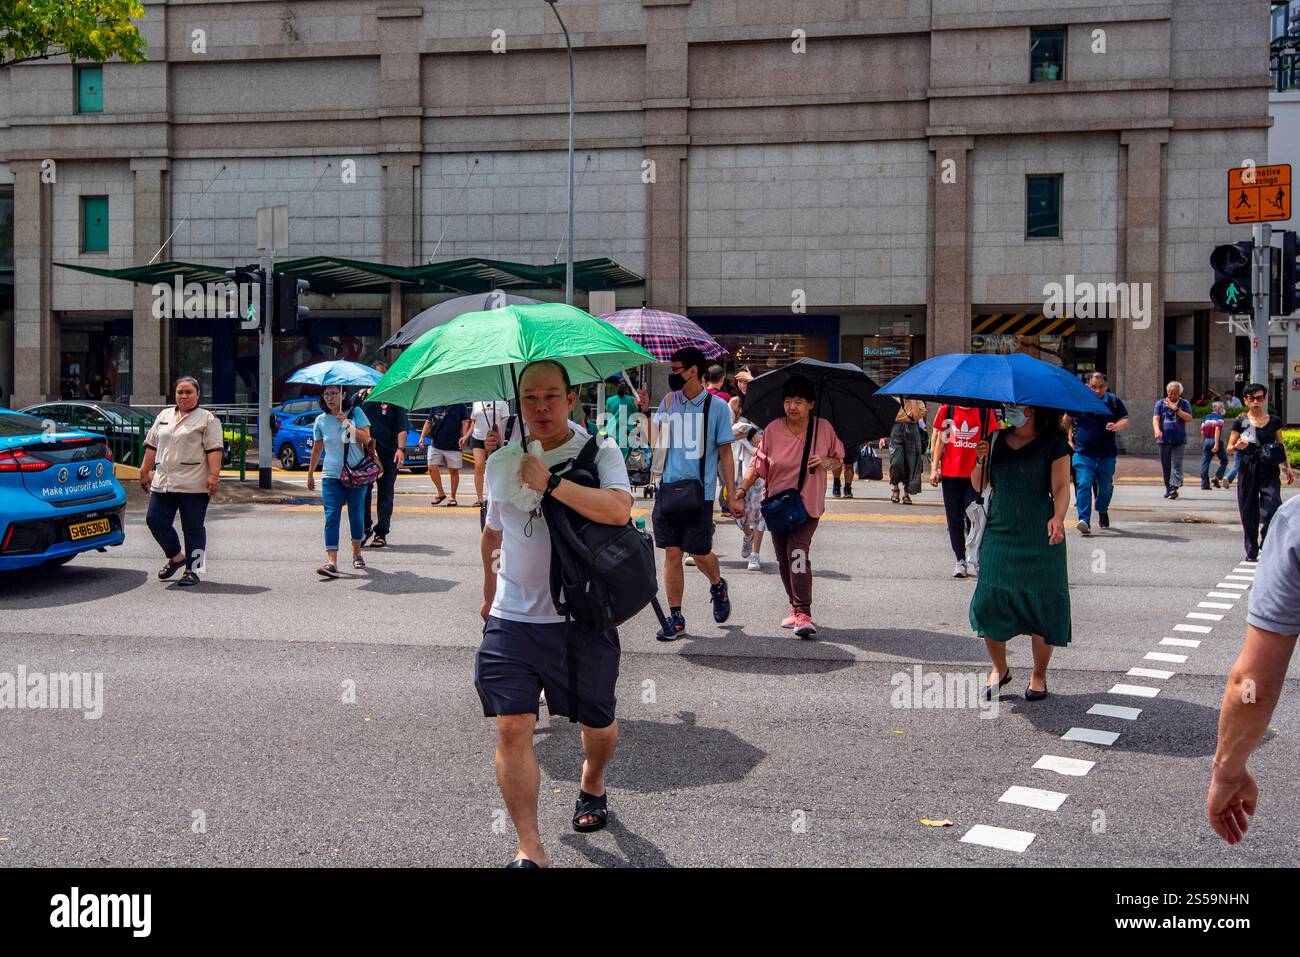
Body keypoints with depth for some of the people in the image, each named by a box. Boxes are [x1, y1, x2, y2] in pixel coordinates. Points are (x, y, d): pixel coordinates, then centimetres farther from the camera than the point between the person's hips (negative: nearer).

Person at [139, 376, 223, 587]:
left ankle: (192, 570, 7)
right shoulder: (163, 416, 18)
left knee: (193, 528, -1)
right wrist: (145, 472, 15)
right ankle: (176, 557, 24)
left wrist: (214, 475, -18)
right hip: (162, 483, 6)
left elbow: (214, 449, -9)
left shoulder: (207, 419, 0)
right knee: (155, 521, 4)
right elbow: (151, 446, 20)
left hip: (194, 485, -6)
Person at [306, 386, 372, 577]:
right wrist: (310, 474, 21)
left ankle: (356, 552, 28)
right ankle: (331, 562, -19)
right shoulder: (321, 420, 7)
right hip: (331, 475, 1)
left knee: (356, 515, 7)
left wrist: (348, 424, -18)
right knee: (331, 517, -11)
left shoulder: (355, 413, 1)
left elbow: (366, 438, -8)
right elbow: (317, 449, 17)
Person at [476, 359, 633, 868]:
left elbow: (619, 509, -25)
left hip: (584, 619, -2)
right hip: (513, 618, 2)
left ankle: (592, 786, 47)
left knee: (596, 722, 14)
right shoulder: (501, 462, 9)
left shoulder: (598, 452, -5)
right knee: (512, 727, -9)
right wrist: (489, 593, 31)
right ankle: (529, 850, -3)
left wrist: (550, 483, -29)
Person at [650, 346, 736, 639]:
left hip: (700, 491, -3)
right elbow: (653, 442, 5)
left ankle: (718, 586, 35)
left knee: (700, 554, 1)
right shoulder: (668, 401, 10)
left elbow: (725, 453, 2)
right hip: (668, 488, 3)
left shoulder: (717, 406, -1)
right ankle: (675, 618, 12)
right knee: (672, 554, 3)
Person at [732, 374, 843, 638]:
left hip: (808, 504, -3)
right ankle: (796, 608, 25)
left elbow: (839, 458, 8)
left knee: (798, 551, -22)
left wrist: (827, 462, -14)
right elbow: (757, 465, 1)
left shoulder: (823, 428, -4)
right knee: (783, 559, 9)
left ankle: (803, 613, -25)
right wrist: (740, 492, -8)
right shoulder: (773, 430, -4)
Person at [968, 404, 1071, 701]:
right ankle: (999, 669, 20)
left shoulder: (1053, 443, -2)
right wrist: (981, 461, -9)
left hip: (1039, 537, -3)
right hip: (999, 533, 3)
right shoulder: (996, 439, 9)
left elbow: (1060, 487, -9)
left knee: (1041, 606, 0)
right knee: (989, 603, -1)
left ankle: (1039, 676, 17)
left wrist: (1058, 518, -28)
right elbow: (979, 485, 11)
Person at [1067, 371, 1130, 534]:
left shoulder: (1114, 401, 2)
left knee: (1106, 486, 14)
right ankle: (1084, 520, -18)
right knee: (1084, 484, -15)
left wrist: (1116, 426, -22)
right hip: (1083, 452, -2)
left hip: (1107, 453, 2)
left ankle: (1102, 511, 42)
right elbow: (1067, 420, 14)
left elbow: (1125, 421, -1)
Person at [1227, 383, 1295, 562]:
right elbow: (1229, 447, 5)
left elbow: (1281, 446, 15)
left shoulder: (1274, 421, 7)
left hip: (1269, 472, 1)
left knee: (1273, 508, -14)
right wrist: (1237, 446, -17)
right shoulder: (1241, 422, 2)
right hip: (1248, 471, -1)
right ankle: (1251, 551, 16)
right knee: (1249, 514, 4)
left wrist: (1288, 466, 8)